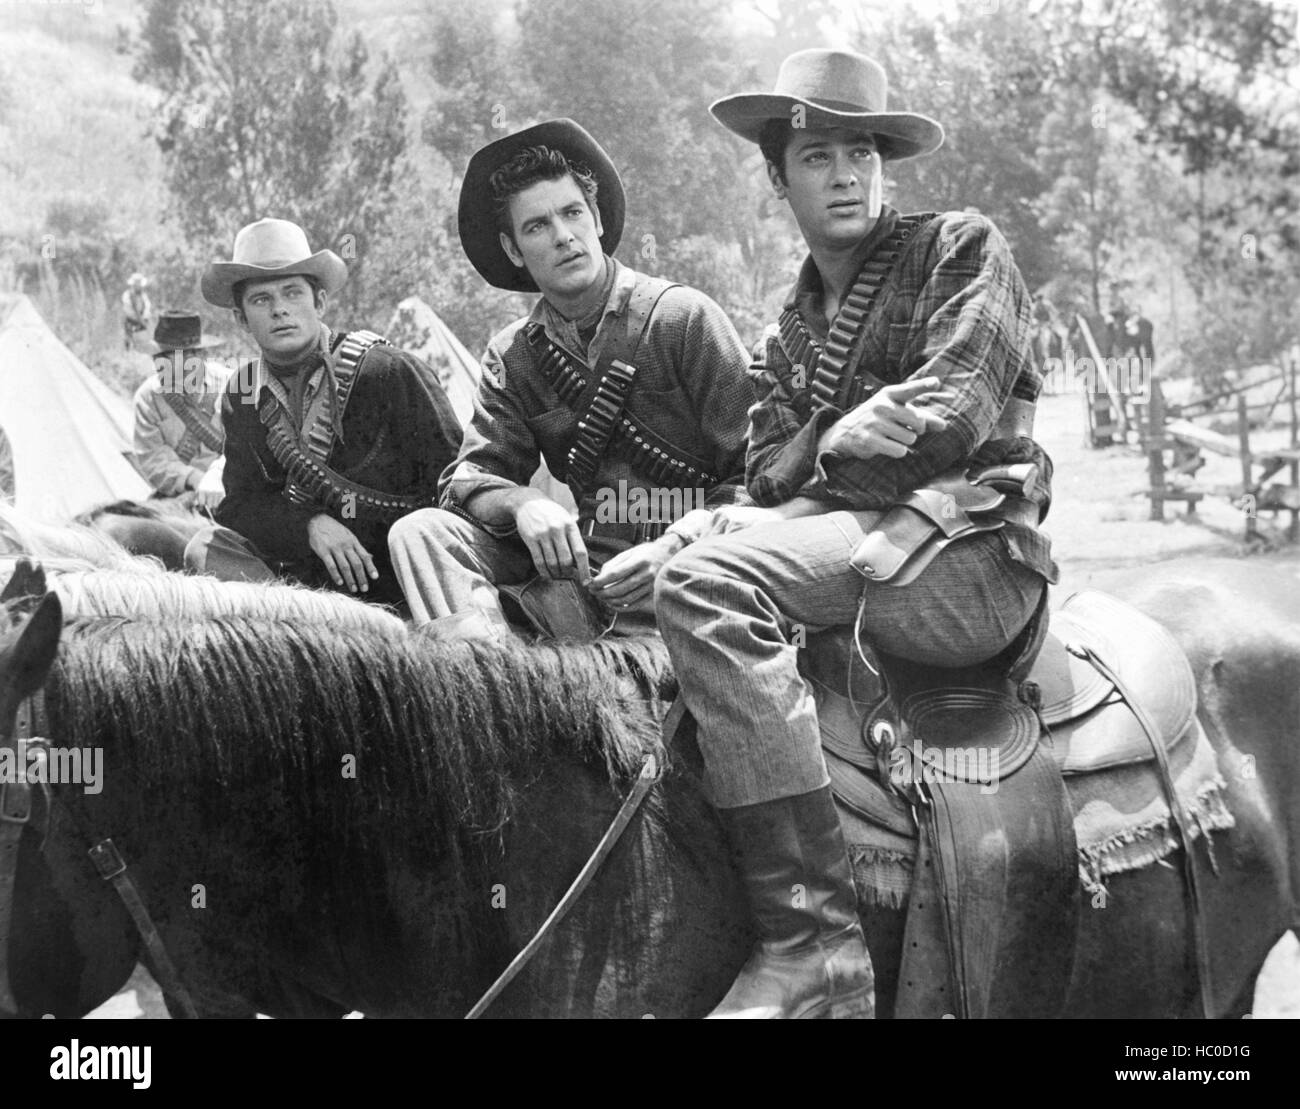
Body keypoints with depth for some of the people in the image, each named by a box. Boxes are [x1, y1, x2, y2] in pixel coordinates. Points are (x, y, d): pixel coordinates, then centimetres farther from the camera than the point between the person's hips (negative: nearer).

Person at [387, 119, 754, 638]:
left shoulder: (684, 318, -4)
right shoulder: (514, 354, 12)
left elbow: (759, 475, -7)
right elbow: (472, 475, 5)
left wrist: (672, 547, -23)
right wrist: (525, 506, -20)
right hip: (584, 565, 5)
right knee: (422, 533, -13)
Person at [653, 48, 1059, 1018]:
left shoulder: (965, 249, 6)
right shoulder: (791, 329, 25)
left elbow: (952, 412, -8)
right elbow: (770, 478, 16)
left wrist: (827, 450, 1)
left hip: (972, 546, -8)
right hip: (852, 537, 8)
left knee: (705, 582, -31)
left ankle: (815, 944, -36)